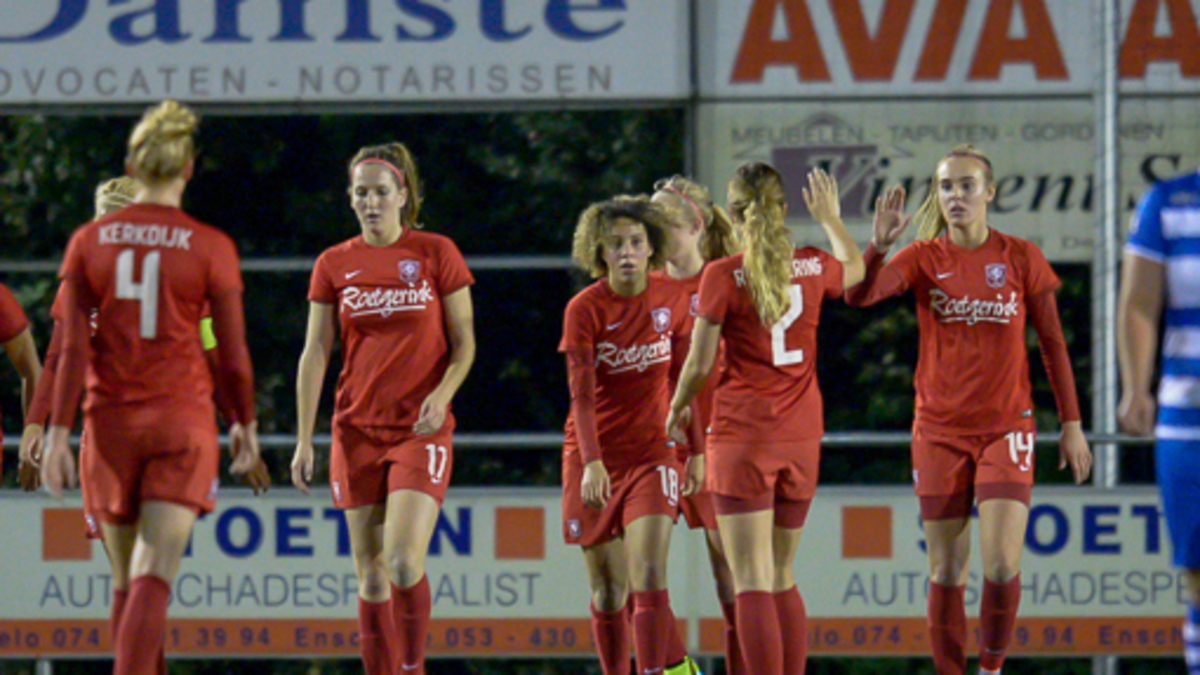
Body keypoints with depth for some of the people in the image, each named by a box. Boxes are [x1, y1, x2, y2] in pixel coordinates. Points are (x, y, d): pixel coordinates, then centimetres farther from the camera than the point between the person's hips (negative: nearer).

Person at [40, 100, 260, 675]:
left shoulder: (88, 243, 0)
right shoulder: (211, 248, -5)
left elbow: (72, 350, -4)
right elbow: (234, 355, -1)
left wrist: (57, 434, -2)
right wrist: (247, 426, 14)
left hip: (111, 422, 3)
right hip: (182, 421, -2)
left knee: (127, 580, 16)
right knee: (154, 577, -10)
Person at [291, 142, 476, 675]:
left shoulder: (436, 254, 1)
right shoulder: (334, 265, 7)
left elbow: (464, 342, 4)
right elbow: (314, 354, 6)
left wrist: (442, 394, -14)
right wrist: (304, 440, 1)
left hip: (421, 429, -3)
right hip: (357, 430, 3)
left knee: (402, 562, -19)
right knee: (370, 577, 2)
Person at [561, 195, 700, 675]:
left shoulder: (672, 299, -2)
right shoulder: (584, 309, -11)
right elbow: (581, 394, -17)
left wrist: (696, 450, 11)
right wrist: (591, 462, -29)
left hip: (652, 454, 1)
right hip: (595, 460, -1)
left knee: (649, 579, -14)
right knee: (608, 590, 4)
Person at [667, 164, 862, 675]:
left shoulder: (723, 276, -10)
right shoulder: (812, 267, 3)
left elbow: (699, 365, -6)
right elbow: (857, 270, 28)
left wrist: (678, 408, 13)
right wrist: (830, 218, 42)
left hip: (741, 435, -5)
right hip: (801, 437, 5)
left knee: (752, 583, -7)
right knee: (782, 579, 16)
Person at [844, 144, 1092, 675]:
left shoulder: (1021, 258, 0)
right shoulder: (923, 258, 0)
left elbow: (1053, 344, 6)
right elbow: (858, 295, -17)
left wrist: (1071, 425, 4)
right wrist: (879, 245, -35)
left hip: (1006, 428, -1)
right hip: (939, 429, 1)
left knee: (1002, 565, -13)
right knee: (946, 571, 3)